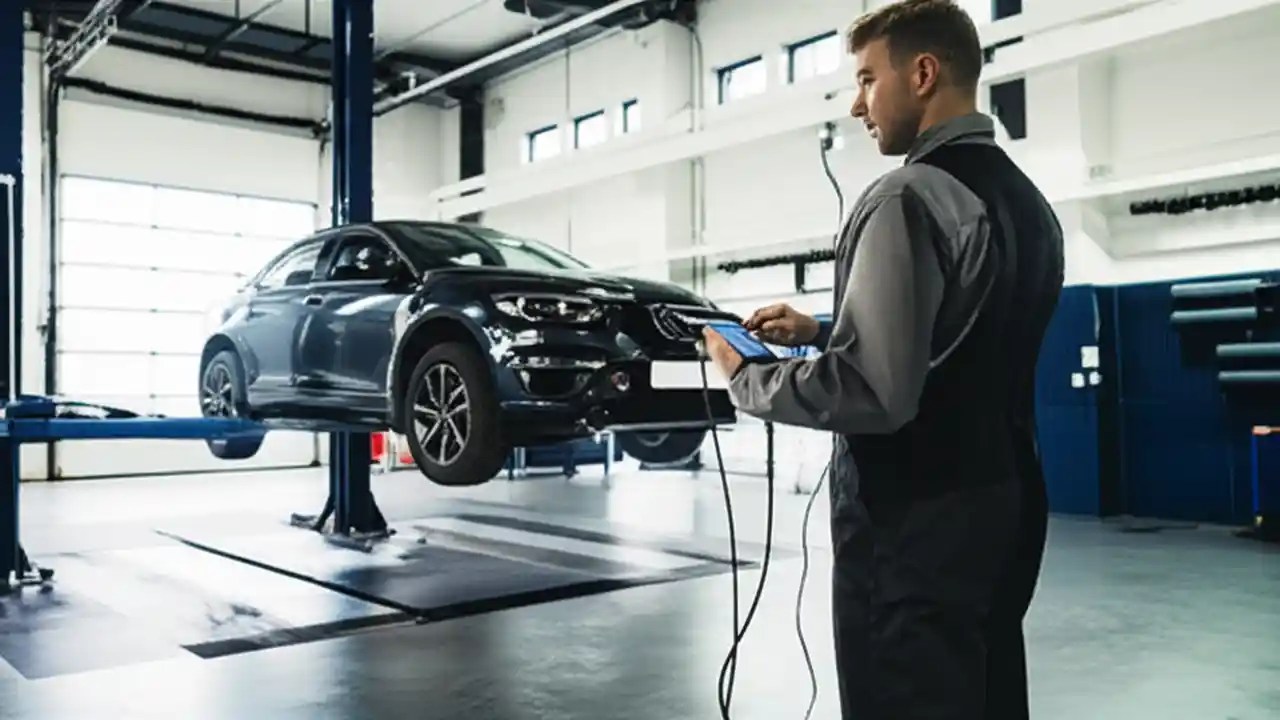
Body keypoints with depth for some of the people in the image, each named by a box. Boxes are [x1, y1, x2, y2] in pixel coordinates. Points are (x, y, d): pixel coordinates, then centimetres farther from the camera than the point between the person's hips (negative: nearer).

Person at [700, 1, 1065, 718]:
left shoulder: (909, 197, -18)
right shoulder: (1028, 199, 10)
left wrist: (746, 377, -11)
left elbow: (872, 390, -26)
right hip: (1003, 503, 9)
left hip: (915, 522, -9)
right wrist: (819, 332, 15)